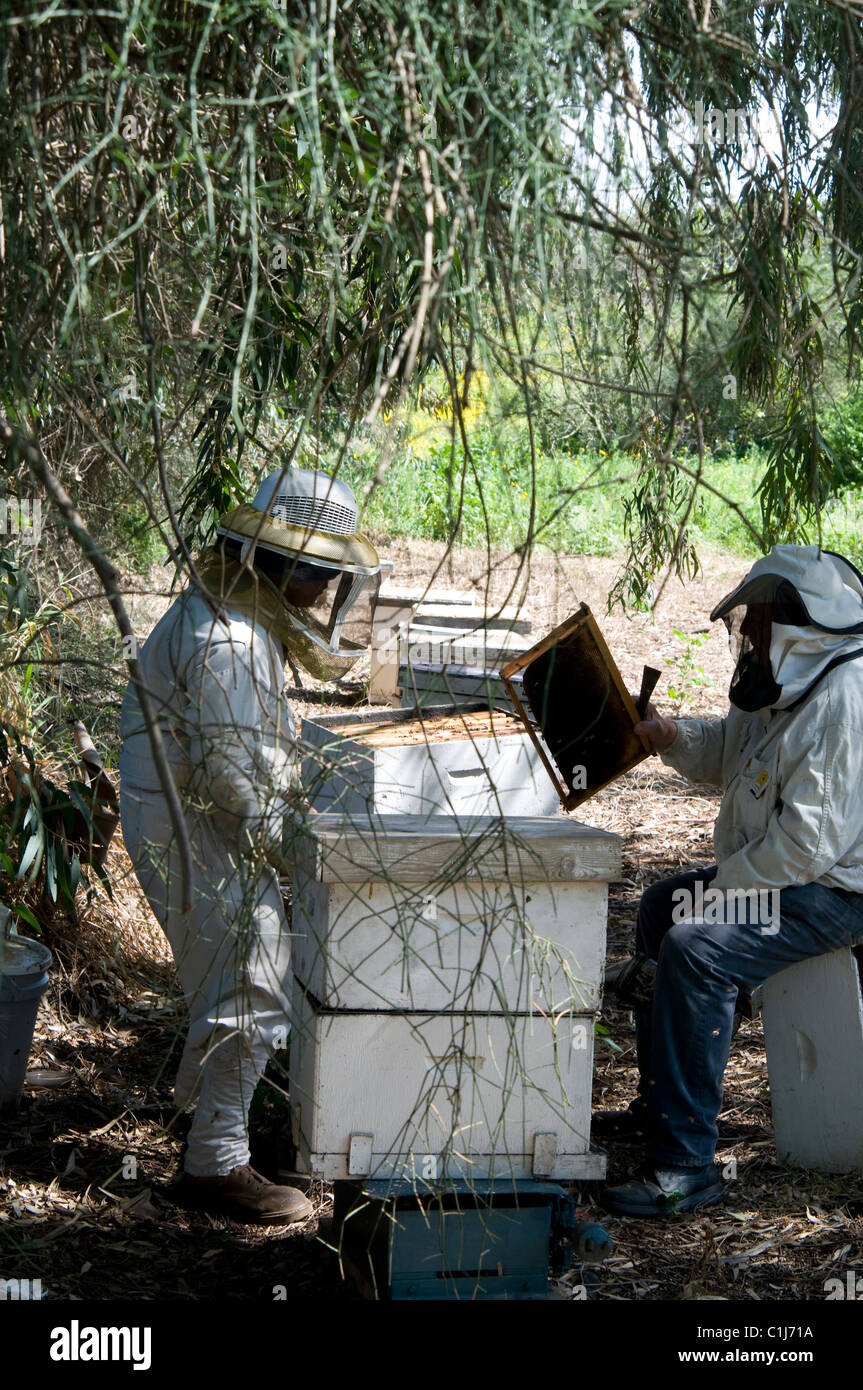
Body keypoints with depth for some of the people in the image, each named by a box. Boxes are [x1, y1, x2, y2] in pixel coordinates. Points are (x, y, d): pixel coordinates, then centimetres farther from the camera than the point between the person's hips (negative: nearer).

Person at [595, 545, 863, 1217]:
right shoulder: (790, 685, 8)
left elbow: (807, 842, -29)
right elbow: (725, 751, 23)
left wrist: (720, 887, -20)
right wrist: (671, 735, 1)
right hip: (780, 871, 12)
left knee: (696, 948, -29)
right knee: (660, 910, 21)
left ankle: (687, 1165, -25)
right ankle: (661, 1104, 31)